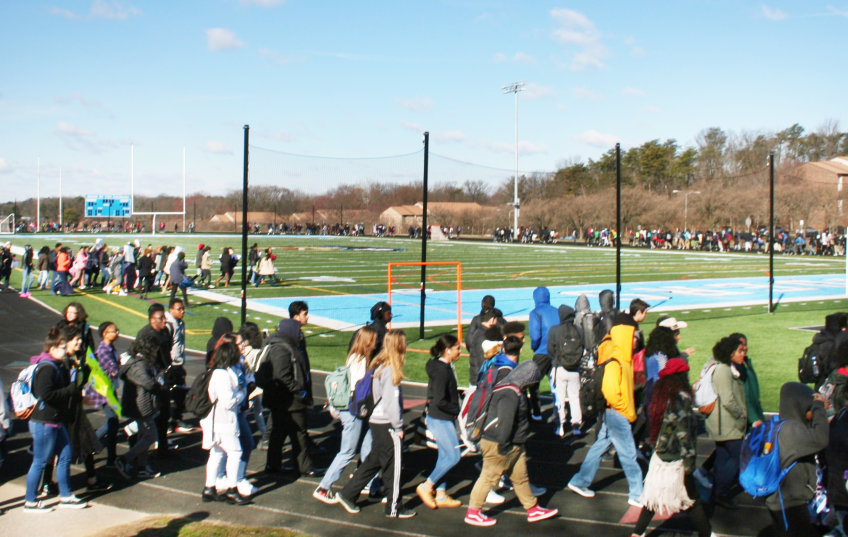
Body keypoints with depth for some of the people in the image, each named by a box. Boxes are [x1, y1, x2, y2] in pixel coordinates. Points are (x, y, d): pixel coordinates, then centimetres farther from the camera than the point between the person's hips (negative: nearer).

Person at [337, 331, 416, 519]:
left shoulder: (379, 365, 7)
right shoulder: (391, 369, -19)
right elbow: (391, 401, -20)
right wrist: (398, 427, -11)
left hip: (376, 421, 9)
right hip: (387, 425, -9)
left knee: (373, 462, 19)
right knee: (393, 466, 4)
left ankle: (347, 494, 24)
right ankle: (394, 508, 16)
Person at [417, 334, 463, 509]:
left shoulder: (445, 367, 7)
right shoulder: (442, 370, -22)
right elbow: (440, 401, -26)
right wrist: (457, 410, -13)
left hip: (445, 418, 10)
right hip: (440, 419, -10)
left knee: (445, 456, 15)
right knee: (453, 457, -2)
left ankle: (441, 495, 23)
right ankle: (426, 487, 8)